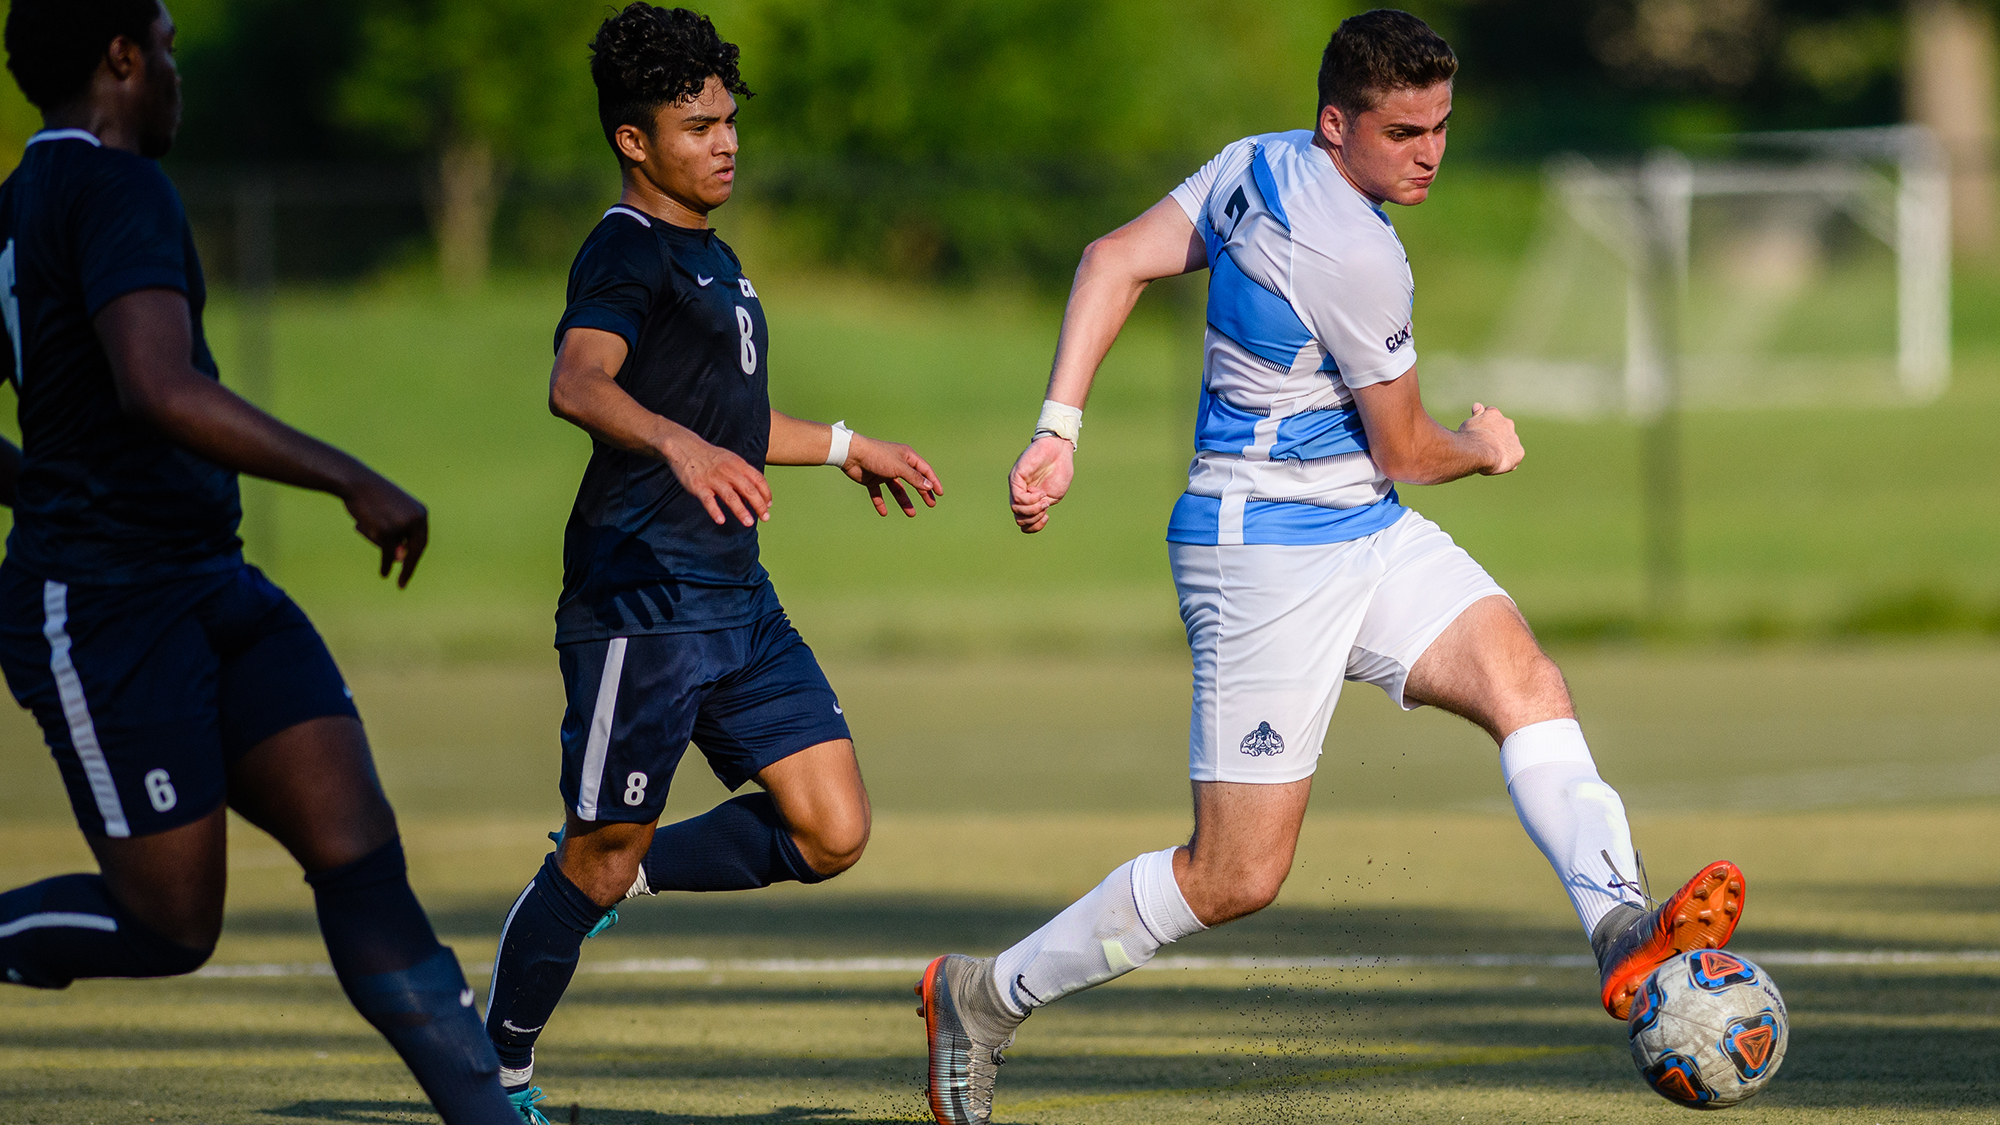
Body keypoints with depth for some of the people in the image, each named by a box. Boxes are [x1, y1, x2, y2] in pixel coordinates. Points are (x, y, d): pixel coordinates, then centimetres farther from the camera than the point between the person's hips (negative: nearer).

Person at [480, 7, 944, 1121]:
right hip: (641, 602, -9)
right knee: (602, 858, -4)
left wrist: (847, 446, 45)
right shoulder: (627, 253, -10)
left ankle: (619, 873, 18)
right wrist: (681, 444, -46)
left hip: (739, 603, 9)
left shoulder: (711, 257, 20)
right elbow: (579, 382, -29)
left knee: (832, 833, 0)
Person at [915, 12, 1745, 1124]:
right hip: (1272, 558, -10)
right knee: (1238, 877, -5)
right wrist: (1485, 447, 12)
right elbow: (1405, 451, -10)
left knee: (1524, 678, -14)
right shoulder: (1354, 253, -21)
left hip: (1369, 535, 10)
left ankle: (1621, 928, -32)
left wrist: (1059, 428, 3)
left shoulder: (1255, 165, 5)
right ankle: (987, 996, 11)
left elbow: (1115, 260, 4)